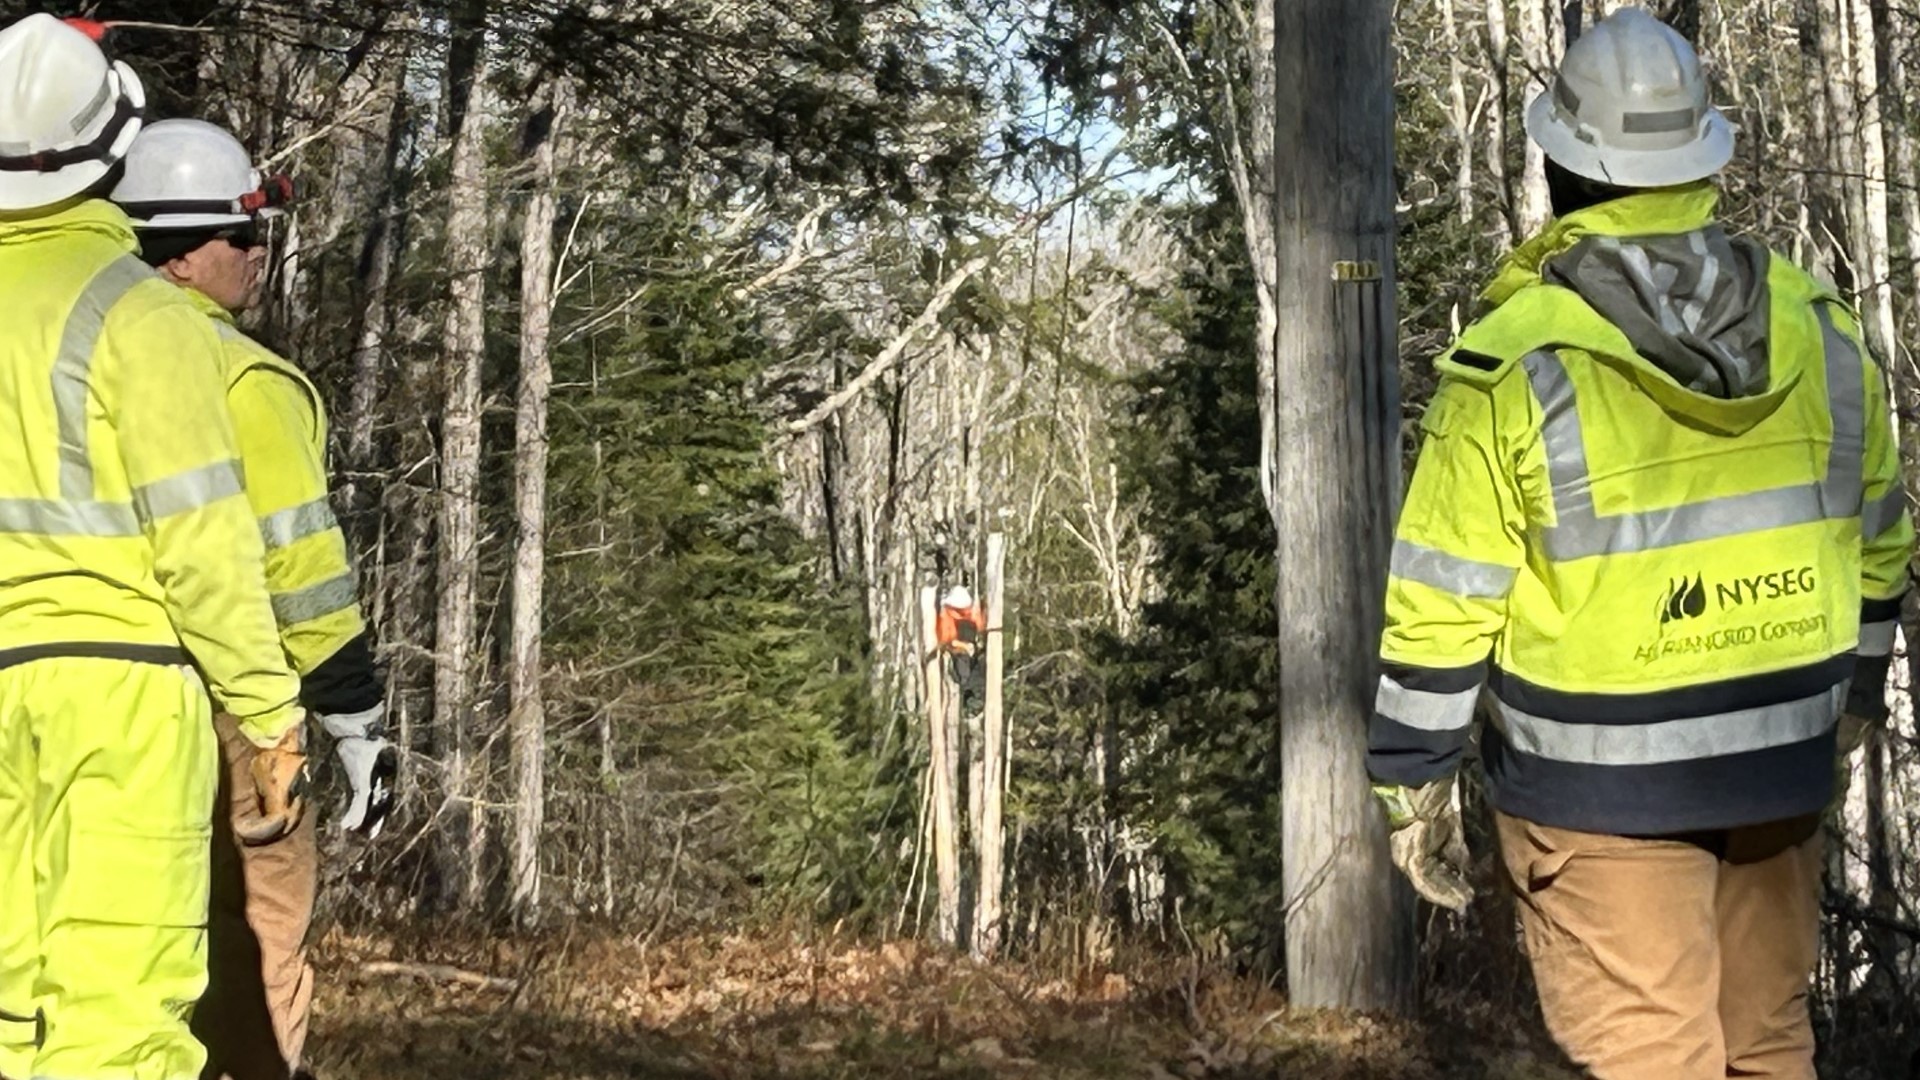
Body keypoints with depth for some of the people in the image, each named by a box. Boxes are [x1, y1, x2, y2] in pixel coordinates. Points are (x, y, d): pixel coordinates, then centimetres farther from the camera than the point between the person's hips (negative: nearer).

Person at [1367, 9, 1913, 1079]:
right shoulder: (1820, 330, -1)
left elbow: (1441, 607, -13)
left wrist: (1416, 783, -2)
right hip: (1781, 761, 5)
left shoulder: (1513, 365, -16)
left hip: (1601, 784, -5)